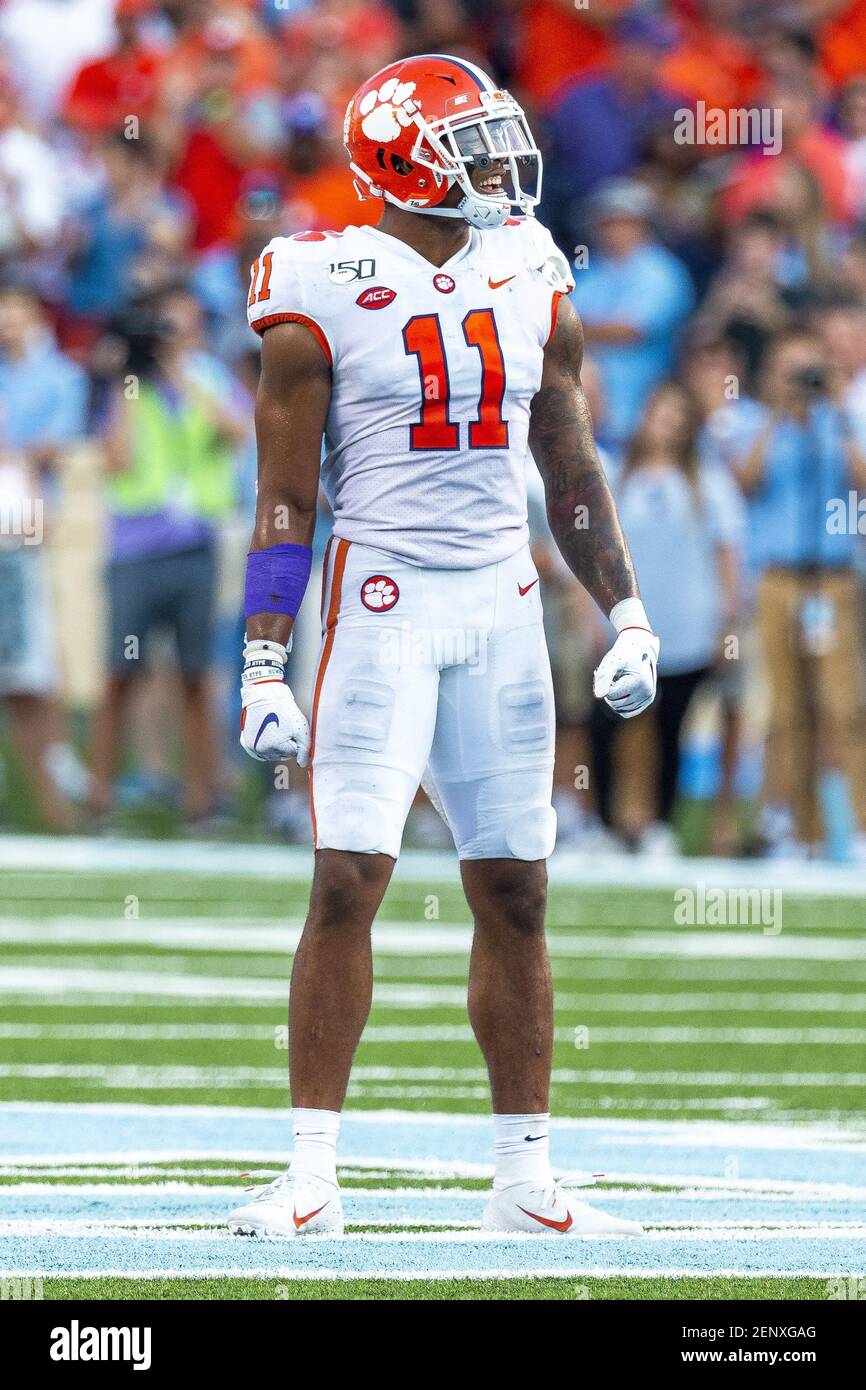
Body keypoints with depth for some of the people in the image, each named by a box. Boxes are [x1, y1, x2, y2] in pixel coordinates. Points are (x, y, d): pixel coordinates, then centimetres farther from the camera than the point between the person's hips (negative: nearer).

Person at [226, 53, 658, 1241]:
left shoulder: (530, 284, 8)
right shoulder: (323, 296, -6)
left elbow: (572, 473, 15)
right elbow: (287, 500, -5)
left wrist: (628, 618, 8)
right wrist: (263, 669, -9)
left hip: (503, 608, 5)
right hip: (381, 602, -5)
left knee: (515, 895, 6)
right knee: (349, 882, -11)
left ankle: (527, 1183, 12)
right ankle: (313, 1179, -6)